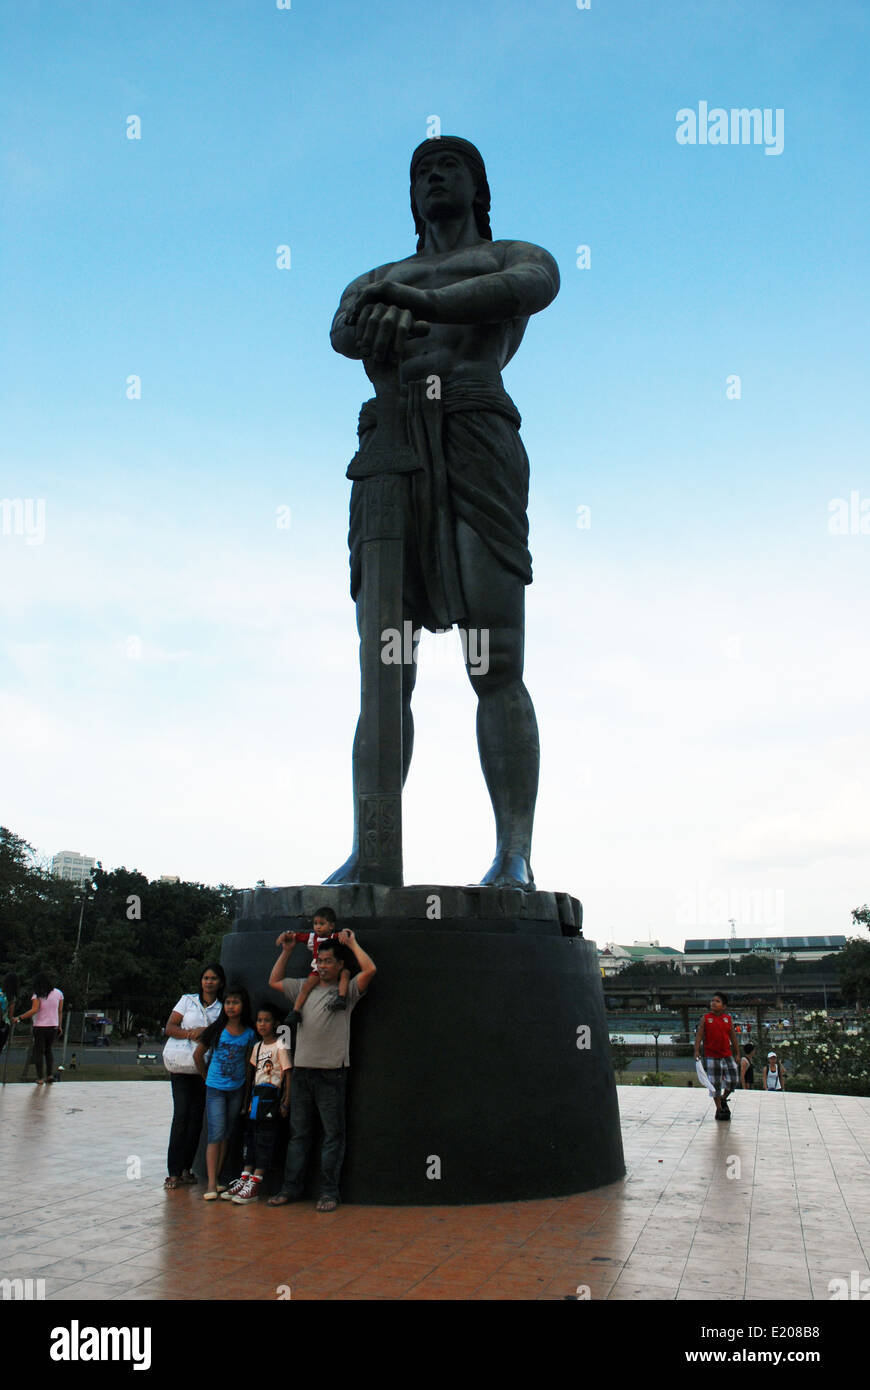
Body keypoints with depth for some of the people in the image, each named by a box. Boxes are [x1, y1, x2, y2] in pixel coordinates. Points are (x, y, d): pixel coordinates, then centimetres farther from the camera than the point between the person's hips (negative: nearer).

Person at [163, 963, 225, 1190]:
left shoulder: (223, 1009, 9)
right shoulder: (187, 1000, 9)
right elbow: (169, 1028, 2)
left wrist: (206, 1031, -16)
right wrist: (189, 1034, -14)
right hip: (182, 1067, -1)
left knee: (196, 1117, 2)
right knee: (181, 1116, -8)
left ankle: (186, 1167, 11)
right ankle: (174, 1172, -4)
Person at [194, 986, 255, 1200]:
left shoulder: (249, 1034, 2)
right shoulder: (216, 1029, -4)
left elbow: (249, 1062, 10)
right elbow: (198, 1054, 6)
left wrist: (248, 1088, 6)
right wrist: (207, 1077, 9)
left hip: (237, 1089, 3)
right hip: (215, 1088, -2)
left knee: (226, 1134, 9)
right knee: (216, 1134, -10)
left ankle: (217, 1177, 19)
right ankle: (211, 1184, -10)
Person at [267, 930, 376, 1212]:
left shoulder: (347, 991, 1)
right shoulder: (304, 988, 16)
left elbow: (369, 969, -15)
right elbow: (274, 981, 25)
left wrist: (352, 943, -4)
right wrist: (286, 952, 19)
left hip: (332, 1072, -4)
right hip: (302, 1070, 5)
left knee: (333, 1134, 1)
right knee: (299, 1133, 11)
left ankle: (328, 1192, 8)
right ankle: (291, 1188, 18)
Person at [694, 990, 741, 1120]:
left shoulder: (728, 1019, 5)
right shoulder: (705, 1018, -3)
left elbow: (733, 1037, 10)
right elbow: (699, 1035, -6)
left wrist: (737, 1054, 9)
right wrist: (697, 1051, -17)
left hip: (727, 1055, 2)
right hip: (711, 1056, -2)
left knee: (732, 1081, 1)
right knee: (715, 1084, 2)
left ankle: (723, 1100, 29)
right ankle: (719, 1109, 15)